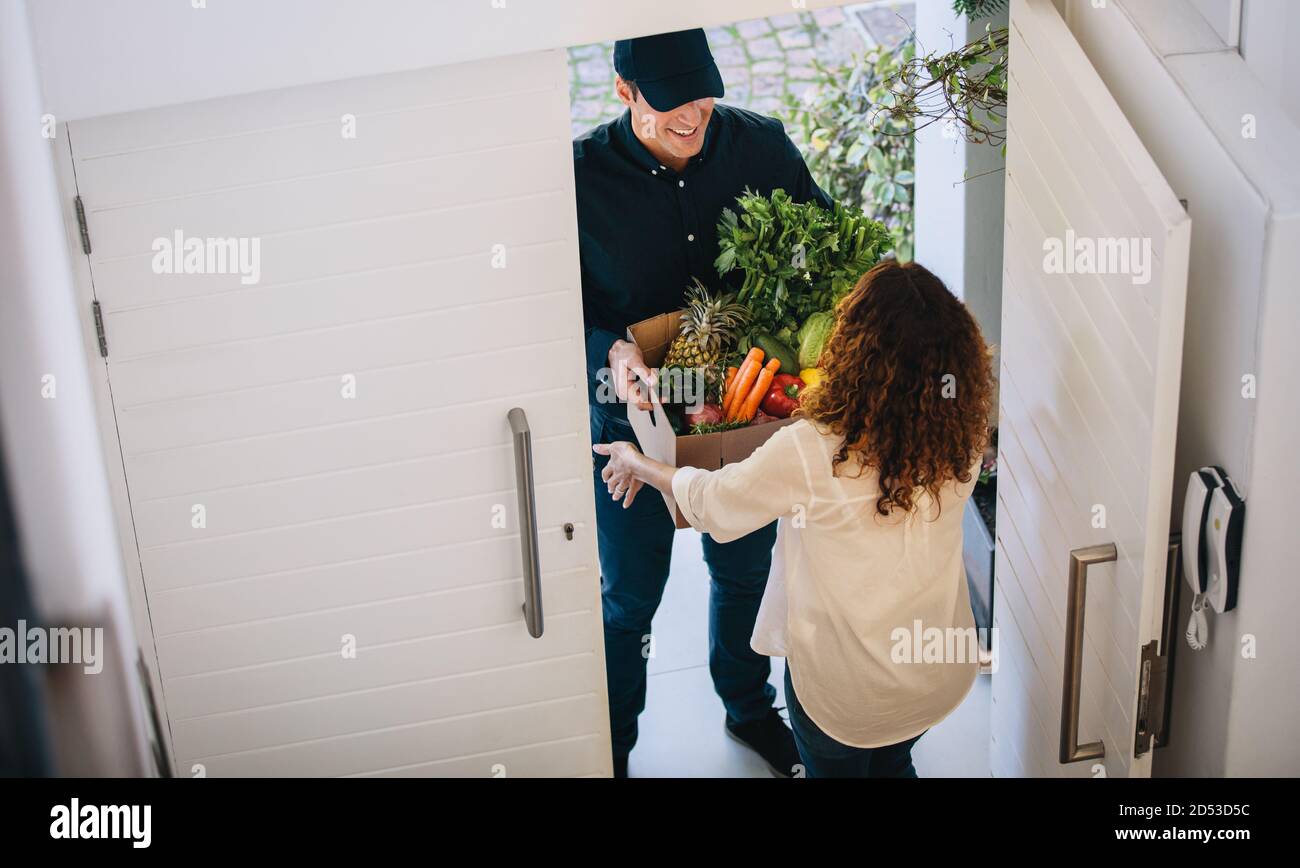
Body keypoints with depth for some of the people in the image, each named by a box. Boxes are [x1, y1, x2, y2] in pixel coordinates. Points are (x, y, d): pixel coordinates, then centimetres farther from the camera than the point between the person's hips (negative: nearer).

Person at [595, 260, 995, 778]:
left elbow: (710, 501, -10)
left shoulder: (809, 452, -29)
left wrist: (638, 465, 9)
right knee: (891, 765, 32)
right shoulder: (962, 442, -18)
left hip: (845, 686, -3)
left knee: (834, 768, 26)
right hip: (941, 673, 3)